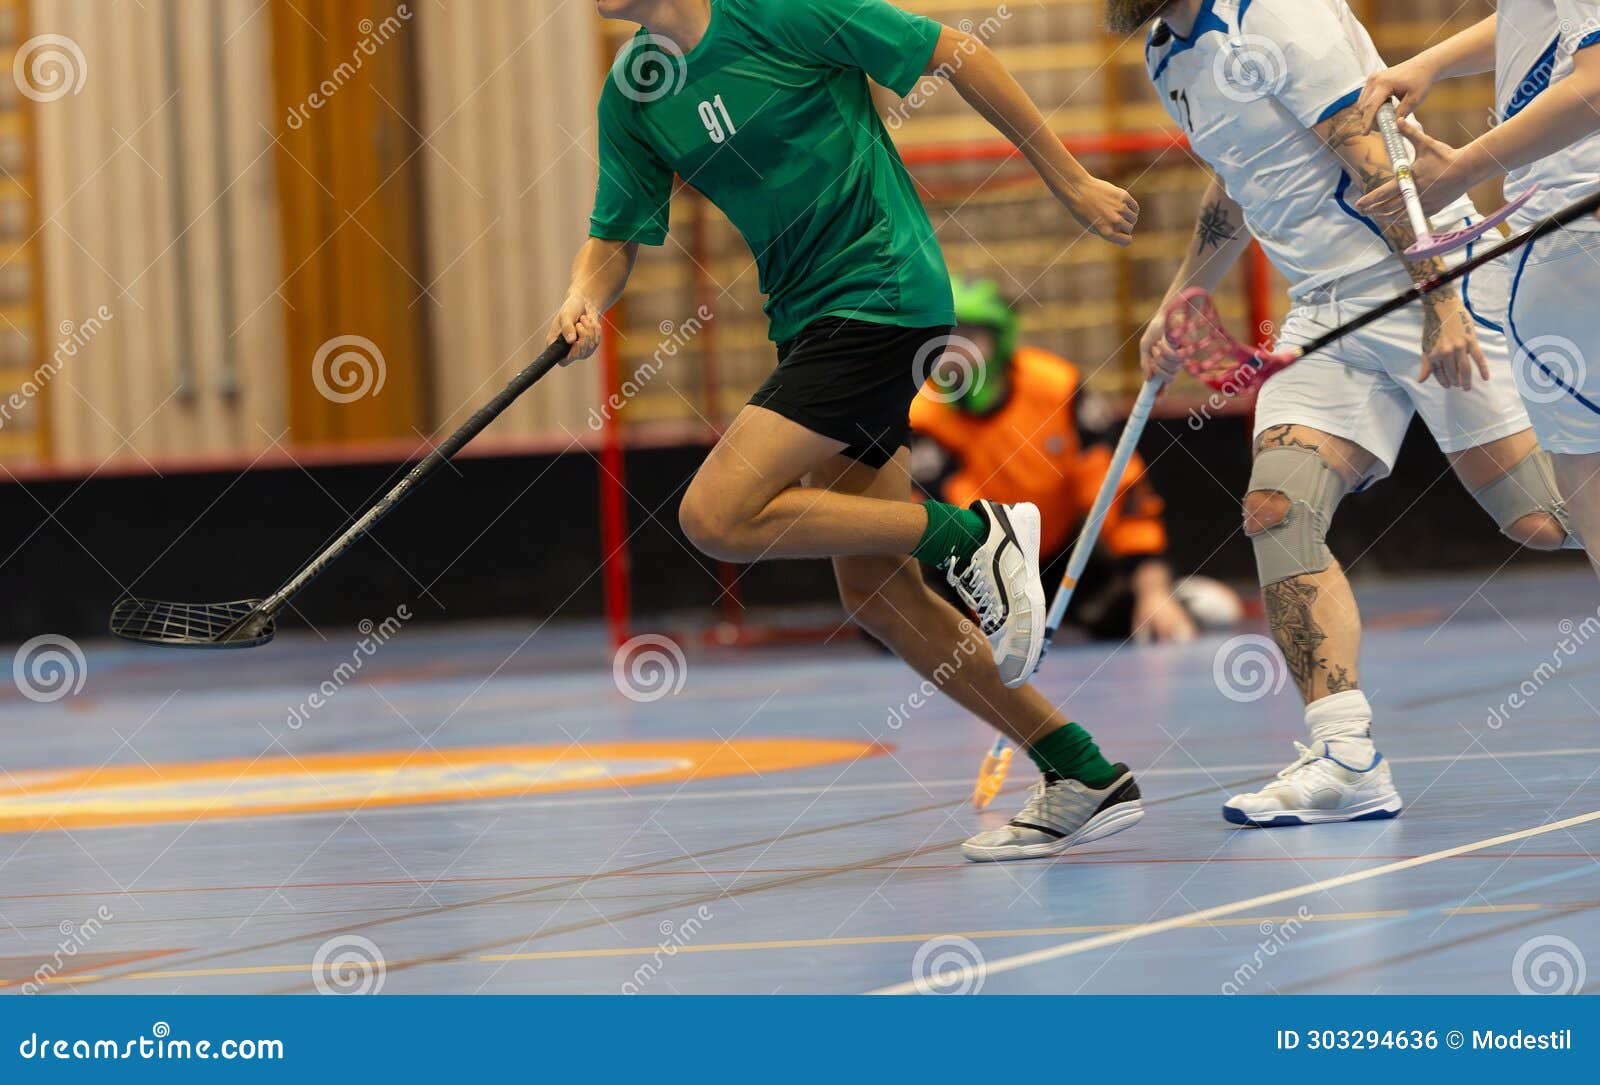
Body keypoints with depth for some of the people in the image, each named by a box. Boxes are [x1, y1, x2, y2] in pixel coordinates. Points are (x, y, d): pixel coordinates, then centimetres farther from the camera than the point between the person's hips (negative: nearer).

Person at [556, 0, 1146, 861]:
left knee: (717, 516, -19)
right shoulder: (631, 95, 7)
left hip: (882, 297, -8)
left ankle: (971, 537, -9)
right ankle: (1085, 781, 13)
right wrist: (584, 303, -14)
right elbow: (616, 236, 10)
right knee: (875, 590, 7)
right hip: (808, 321, 8)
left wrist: (1071, 182, -5)